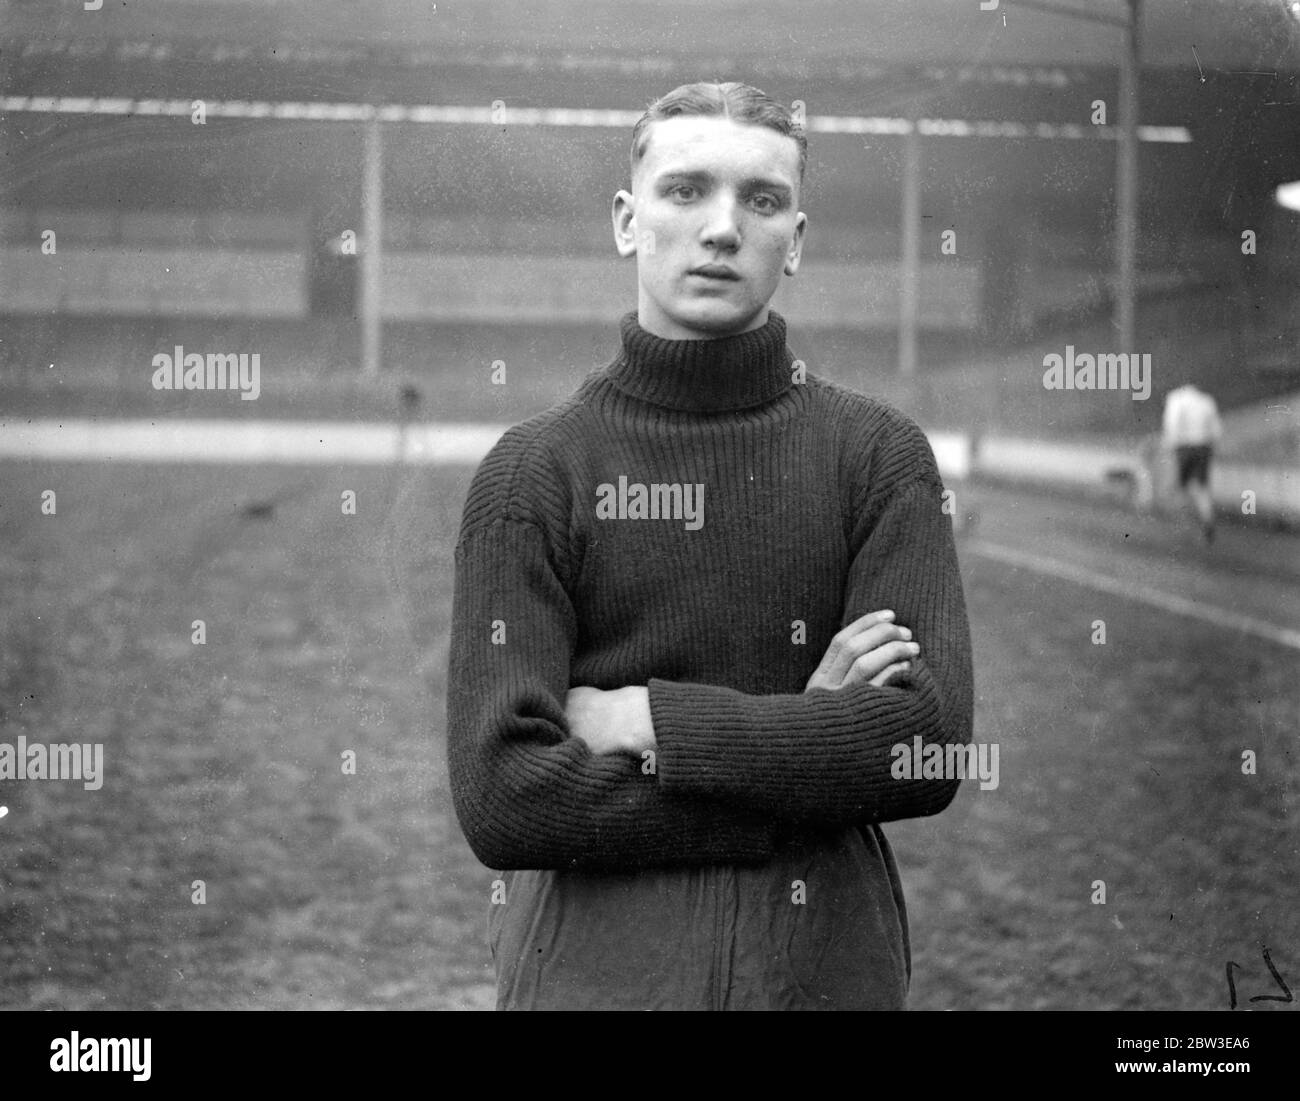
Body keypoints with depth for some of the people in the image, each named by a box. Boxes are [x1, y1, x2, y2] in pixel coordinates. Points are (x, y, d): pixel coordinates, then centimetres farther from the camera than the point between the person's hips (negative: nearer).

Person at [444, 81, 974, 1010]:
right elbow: (502, 798, -14)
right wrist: (808, 739, -14)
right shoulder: (533, 473, -5)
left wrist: (644, 720, -14)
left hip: (835, 968, 1)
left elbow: (928, 745, -13)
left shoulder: (878, 455, -1)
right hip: (595, 970, -1)